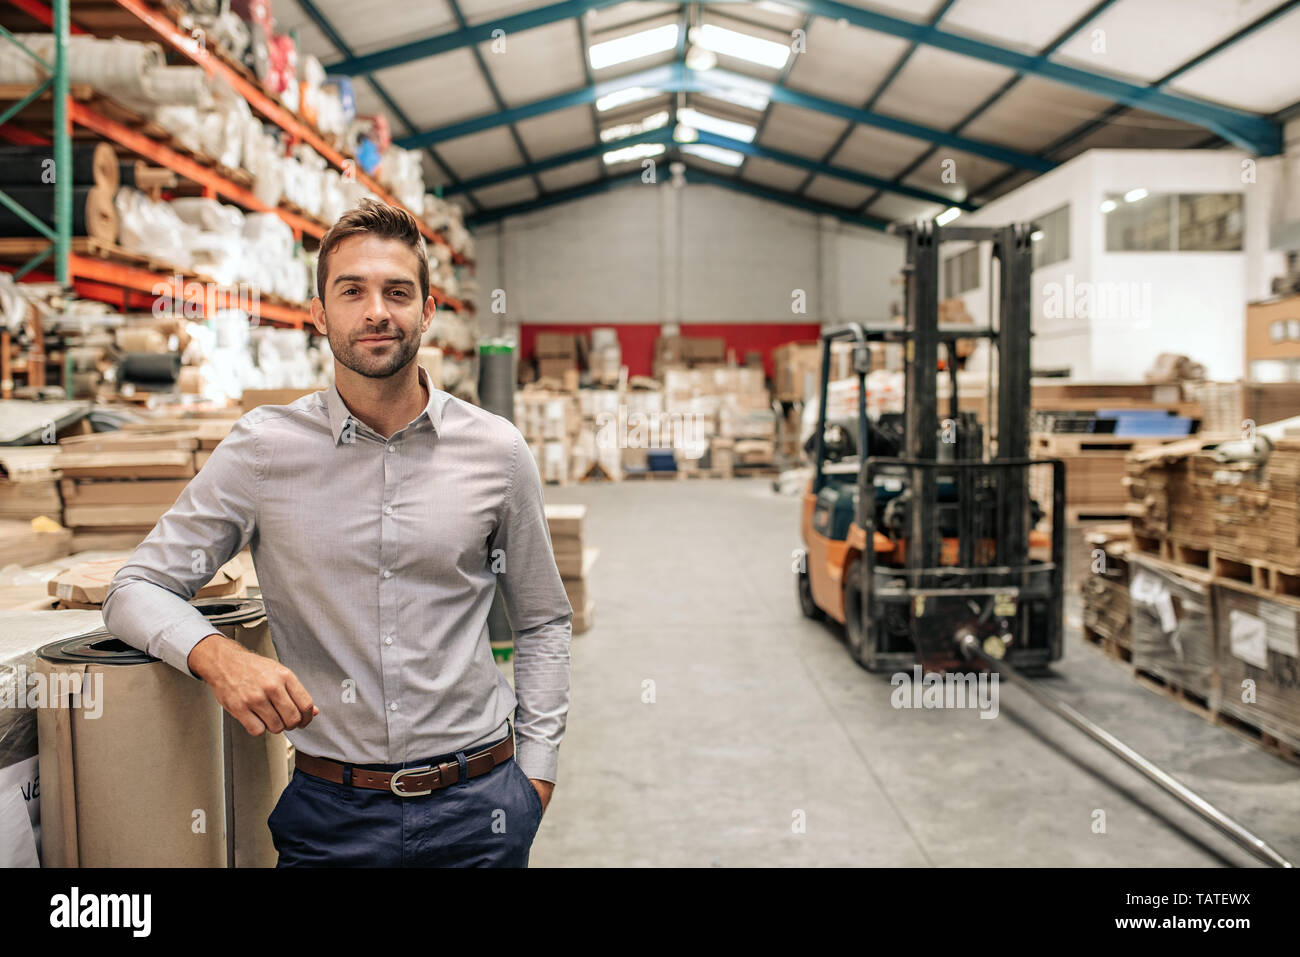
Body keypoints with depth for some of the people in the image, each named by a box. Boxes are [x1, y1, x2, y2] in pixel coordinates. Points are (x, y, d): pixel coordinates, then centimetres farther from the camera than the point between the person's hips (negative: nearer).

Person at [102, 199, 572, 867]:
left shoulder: (496, 450, -2)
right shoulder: (264, 448, -5)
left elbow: (542, 623, 8)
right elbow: (138, 588, 0)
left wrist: (536, 771, 2)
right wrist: (217, 655, -20)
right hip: (330, 813, 0)